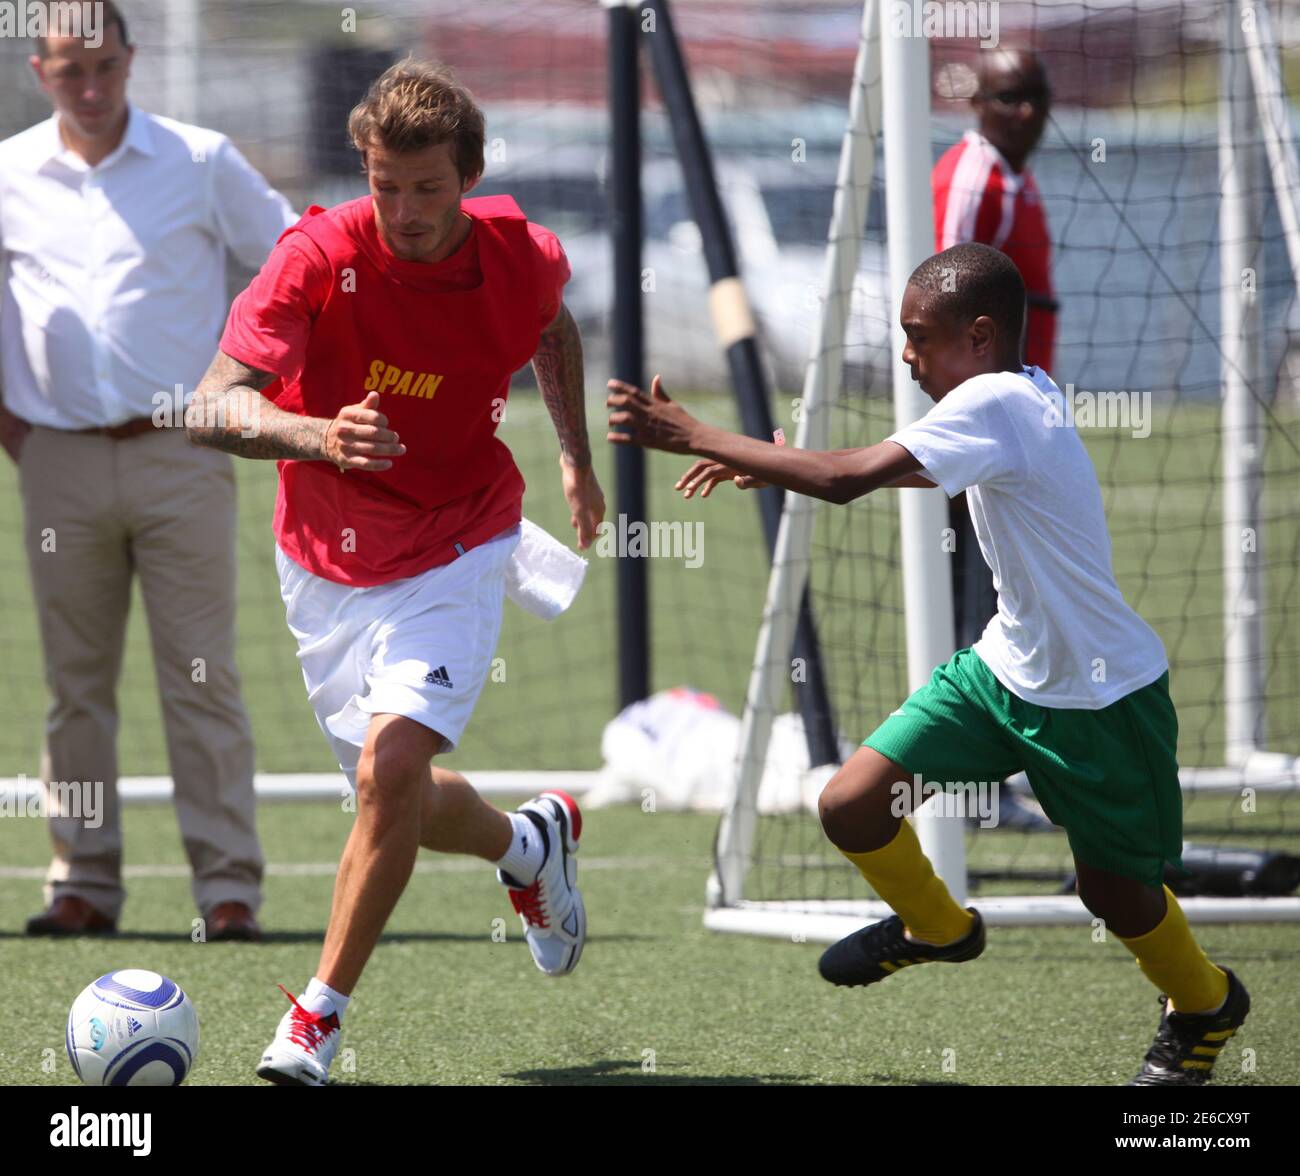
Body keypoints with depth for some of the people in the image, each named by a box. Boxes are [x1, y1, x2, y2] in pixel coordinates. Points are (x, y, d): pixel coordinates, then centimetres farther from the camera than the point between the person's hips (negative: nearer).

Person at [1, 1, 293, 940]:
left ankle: (229, 886, -4)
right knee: (76, 685, 4)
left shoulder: (202, 163, 1)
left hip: (179, 452, -2)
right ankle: (85, 881, 9)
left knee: (202, 679, -4)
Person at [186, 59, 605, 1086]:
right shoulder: (319, 257, -22)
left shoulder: (519, 257, -14)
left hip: (454, 554, -1)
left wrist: (578, 458, 19)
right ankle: (532, 842, 47)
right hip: (328, 564, 1)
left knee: (392, 766, -22)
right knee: (396, 799, 13)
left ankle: (323, 1013, -10)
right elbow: (214, 406, -32)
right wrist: (316, 436, -50)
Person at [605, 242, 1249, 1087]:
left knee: (1113, 888, 9)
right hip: (1006, 667, 8)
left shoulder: (995, 404, -27)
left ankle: (1205, 1004, 40)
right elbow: (895, 471, 21)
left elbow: (844, 481, -34)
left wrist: (693, 436, -28)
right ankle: (938, 928, 29)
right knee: (851, 806, -2)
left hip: (1100, 699, -8)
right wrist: (773, 465, 9)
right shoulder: (1015, 397, 1)